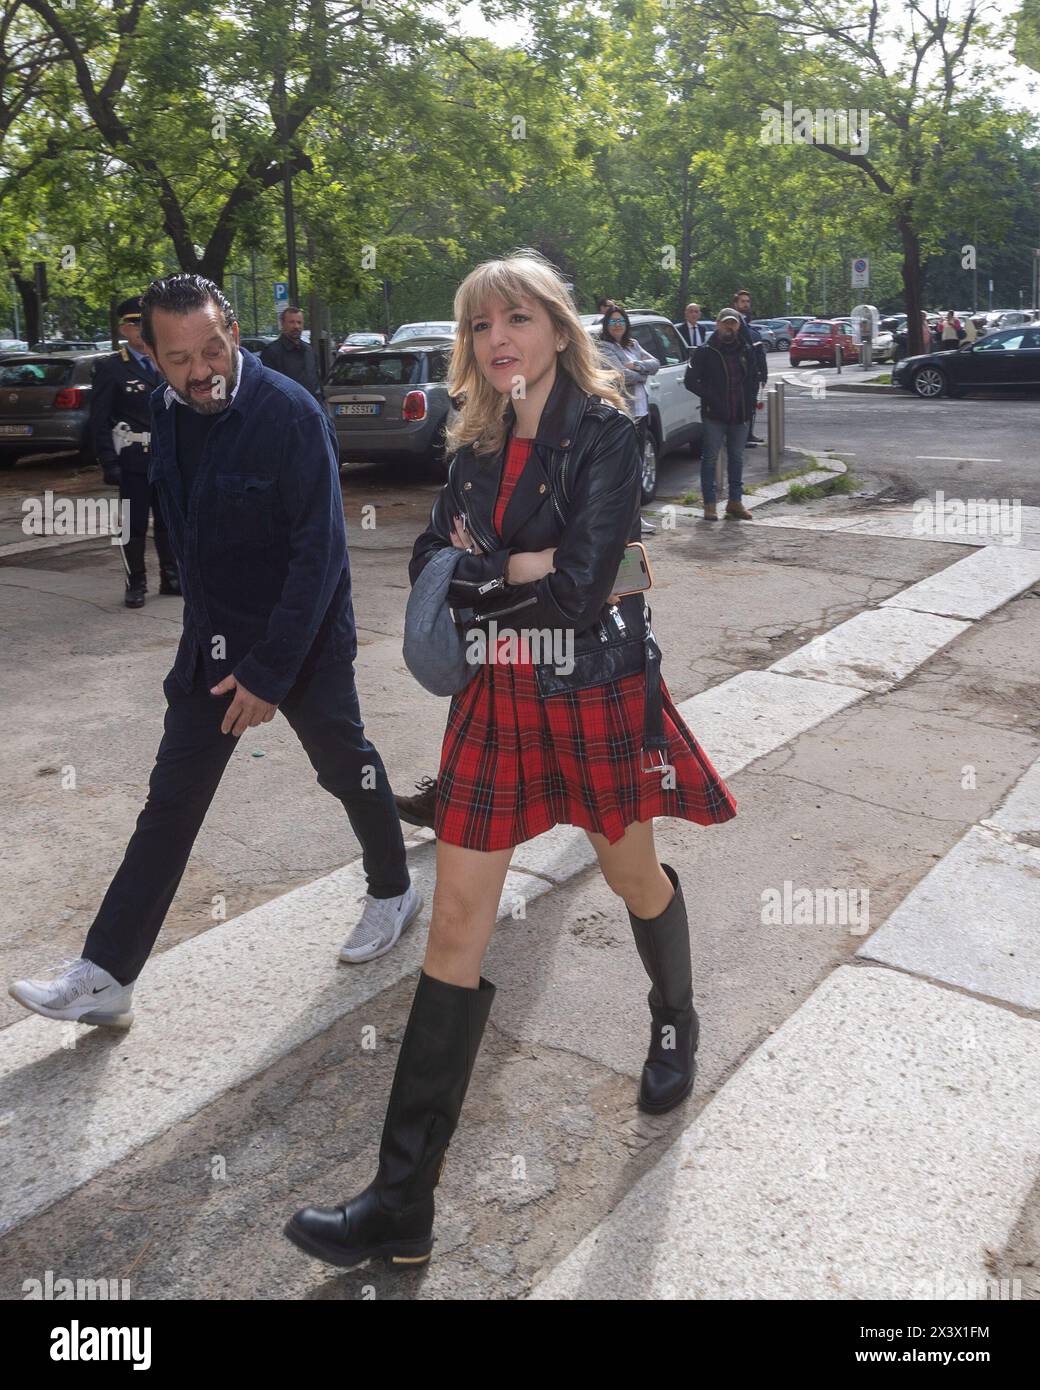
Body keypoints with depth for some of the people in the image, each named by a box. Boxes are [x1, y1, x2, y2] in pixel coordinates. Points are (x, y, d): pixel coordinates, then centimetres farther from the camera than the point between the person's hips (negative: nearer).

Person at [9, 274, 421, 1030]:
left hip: (304, 640, -6)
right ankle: (105, 976, 14)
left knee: (349, 770, 15)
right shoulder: (168, 413, 0)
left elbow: (320, 551, -23)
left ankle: (394, 891, 41)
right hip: (213, 640, 6)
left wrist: (270, 669, -24)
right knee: (172, 803, 7)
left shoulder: (291, 413, -20)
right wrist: (209, 626, 16)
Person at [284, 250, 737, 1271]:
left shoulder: (604, 433, -8)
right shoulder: (477, 446, 9)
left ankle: (675, 1024, 54)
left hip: (592, 695, -4)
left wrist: (480, 567, -7)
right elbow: (430, 566, -2)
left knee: (632, 876, 19)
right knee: (455, 929, 1)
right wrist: (526, 564, -17)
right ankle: (402, 1203, 9)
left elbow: (583, 582, -20)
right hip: (495, 698, 5)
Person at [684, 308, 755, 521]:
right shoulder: (706, 352, -3)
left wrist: (750, 401, 6)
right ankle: (710, 504, 2)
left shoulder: (747, 351, 10)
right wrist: (710, 397, -13)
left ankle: (735, 501, 19)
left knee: (736, 458, 11)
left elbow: (753, 379, 20)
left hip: (740, 415, 5)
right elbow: (690, 380, -5)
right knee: (710, 458, -2)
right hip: (714, 415, -4)